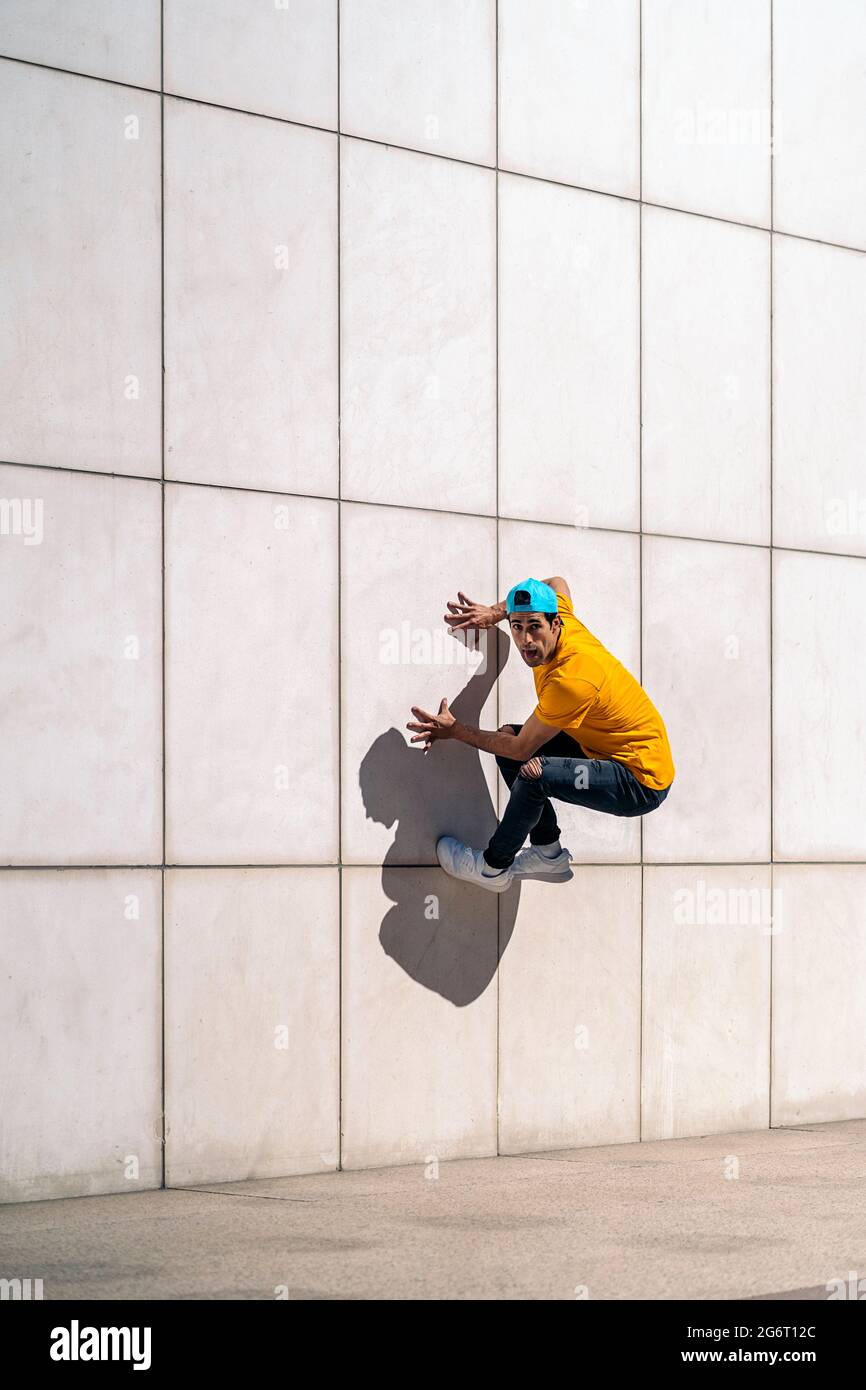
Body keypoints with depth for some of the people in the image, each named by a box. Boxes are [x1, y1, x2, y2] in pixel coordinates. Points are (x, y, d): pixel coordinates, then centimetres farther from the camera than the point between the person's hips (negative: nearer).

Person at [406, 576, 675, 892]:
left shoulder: (571, 681, -30)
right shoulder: (568, 625, -6)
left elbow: (521, 749, -22)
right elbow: (557, 583, 19)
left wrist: (454, 731, -12)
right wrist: (495, 613, 12)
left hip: (643, 783, -10)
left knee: (535, 773, -30)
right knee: (508, 737, 6)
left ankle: (493, 868, -4)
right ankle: (549, 853, 12)